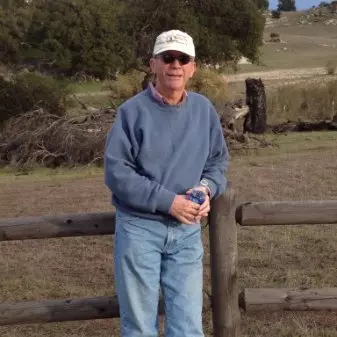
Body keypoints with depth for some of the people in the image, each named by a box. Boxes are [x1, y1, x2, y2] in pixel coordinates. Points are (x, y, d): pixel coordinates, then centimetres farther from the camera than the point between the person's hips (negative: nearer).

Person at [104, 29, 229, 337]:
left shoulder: (204, 110, 4)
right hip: (139, 228, -3)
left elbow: (219, 161, 13)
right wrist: (168, 201, -20)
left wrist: (206, 188, -9)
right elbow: (116, 172, -14)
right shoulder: (133, 111, -10)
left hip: (187, 231, 3)